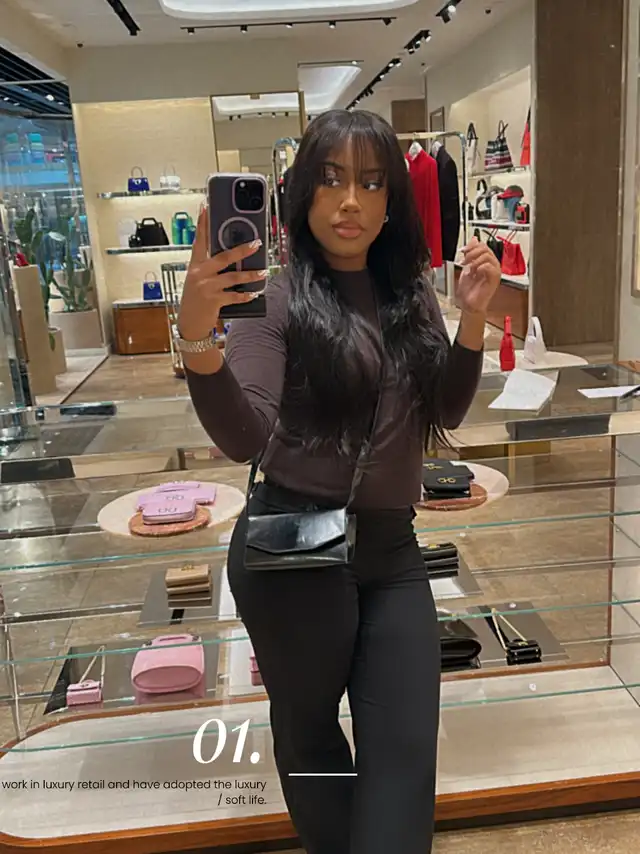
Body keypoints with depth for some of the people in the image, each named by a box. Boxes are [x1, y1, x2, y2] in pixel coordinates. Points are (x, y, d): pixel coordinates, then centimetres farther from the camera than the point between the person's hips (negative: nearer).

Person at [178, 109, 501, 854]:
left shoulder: (409, 293, 6)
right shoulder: (276, 297, -9)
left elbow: (445, 413, 12)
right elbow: (245, 439, -19)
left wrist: (473, 319, -3)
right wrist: (198, 340, -36)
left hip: (391, 549, 4)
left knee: (405, 753, 9)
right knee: (310, 737, 17)